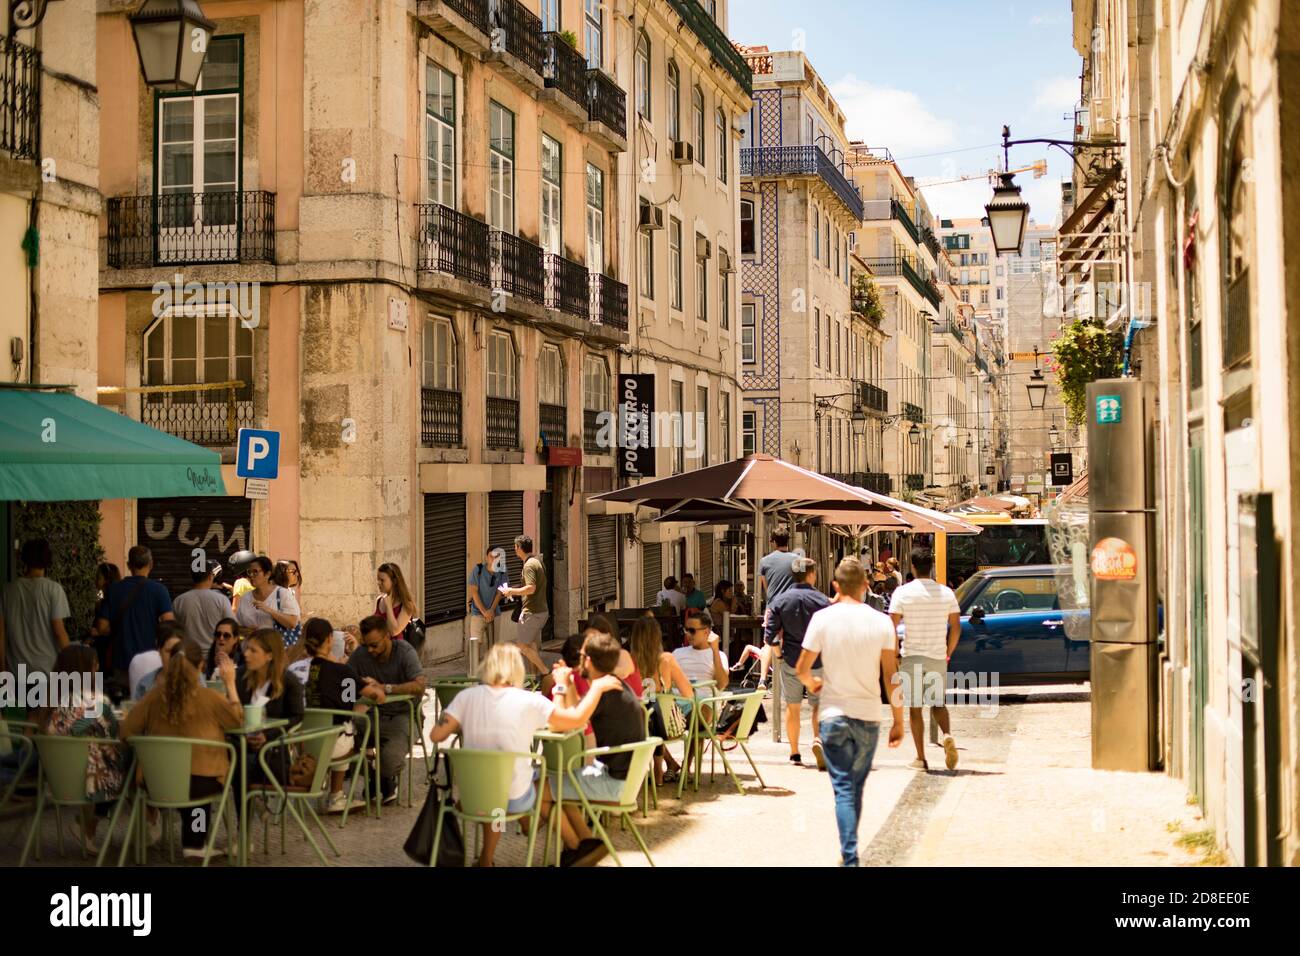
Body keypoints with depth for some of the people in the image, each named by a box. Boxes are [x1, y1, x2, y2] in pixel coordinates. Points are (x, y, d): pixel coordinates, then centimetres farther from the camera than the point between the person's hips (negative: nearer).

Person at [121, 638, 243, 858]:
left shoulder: (155, 696, -8)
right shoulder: (209, 697, -13)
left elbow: (126, 732, -4)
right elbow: (238, 719, 4)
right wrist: (230, 683, 9)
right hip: (203, 779, -2)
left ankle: (192, 839, 43)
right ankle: (194, 843, 44)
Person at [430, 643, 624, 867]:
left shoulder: (467, 697, -8)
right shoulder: (528, 702, -14)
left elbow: (437, 735, -11)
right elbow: (577, 718, -10)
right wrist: (598, 687, 5)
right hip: (514, 800, -2)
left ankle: (486, 859, 39)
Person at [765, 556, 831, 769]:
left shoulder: (780, 600, -6)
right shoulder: (822, 601, -10)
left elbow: (770, 636, -7)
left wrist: (778, 646, 14)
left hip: (790, 661, 1)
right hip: (818, 662, -1)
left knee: (793, 707, 13)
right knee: (819, 704, 11)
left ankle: (794, 752, 18)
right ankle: (817, 738, -14)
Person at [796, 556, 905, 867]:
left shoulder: (823, 618, -6)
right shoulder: (881, 622, -3)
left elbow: (801, 669, -4)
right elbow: (891, 675, -3)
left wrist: (813, 684, 20)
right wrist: (898, 721, 4)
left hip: (834, 715, -2)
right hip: (868, 716, 2)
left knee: (843, 788, -1)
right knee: (857, 787, 17)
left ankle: (850, 858, -12)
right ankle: (849, 850, 27)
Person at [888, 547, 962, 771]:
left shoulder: (903, 592, -7)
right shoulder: (946, 593, 2)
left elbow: (892, 626, -11)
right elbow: (956, 627, 3)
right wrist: (948, 653, 14)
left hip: (911, 657, -2)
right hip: (938, 658, 2)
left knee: (915, 708, 7)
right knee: (938, 704, 16)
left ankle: (921, 758, 6)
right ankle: (947, 735, -13)